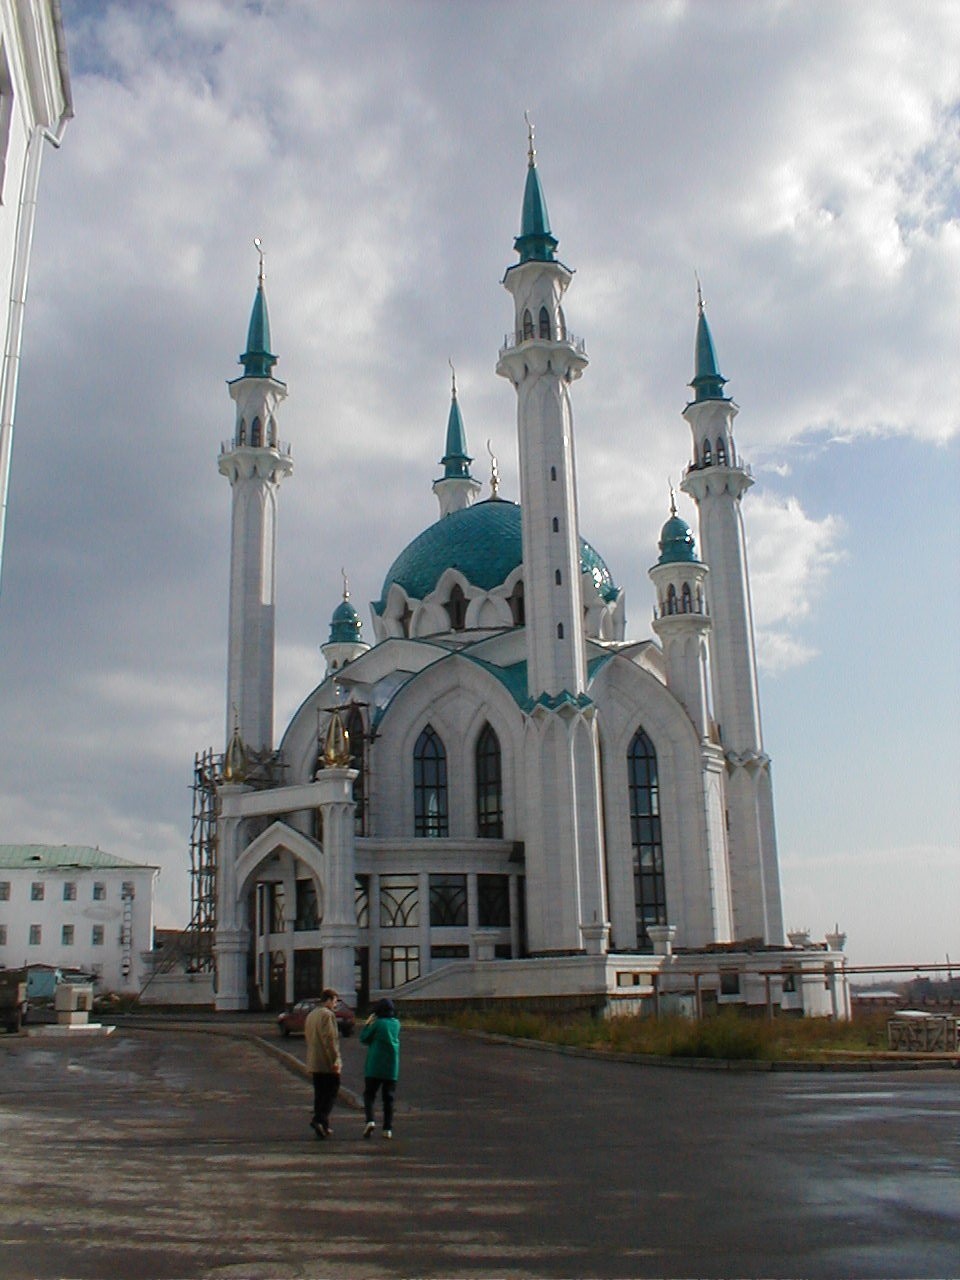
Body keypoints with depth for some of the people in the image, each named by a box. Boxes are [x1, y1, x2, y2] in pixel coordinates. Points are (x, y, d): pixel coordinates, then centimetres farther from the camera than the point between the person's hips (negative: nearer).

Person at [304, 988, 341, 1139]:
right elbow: (330, 1039, -20)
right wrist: (335, 1060, -19)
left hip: (314, 1063, 9)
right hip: (327, 1063, -9)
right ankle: (320, 1120, -16)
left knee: (320, 1094, 11)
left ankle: (323, 1126, 12)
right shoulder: (327, 1014, -13)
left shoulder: (310, 1015, 17)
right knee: (331, 1093, -3)